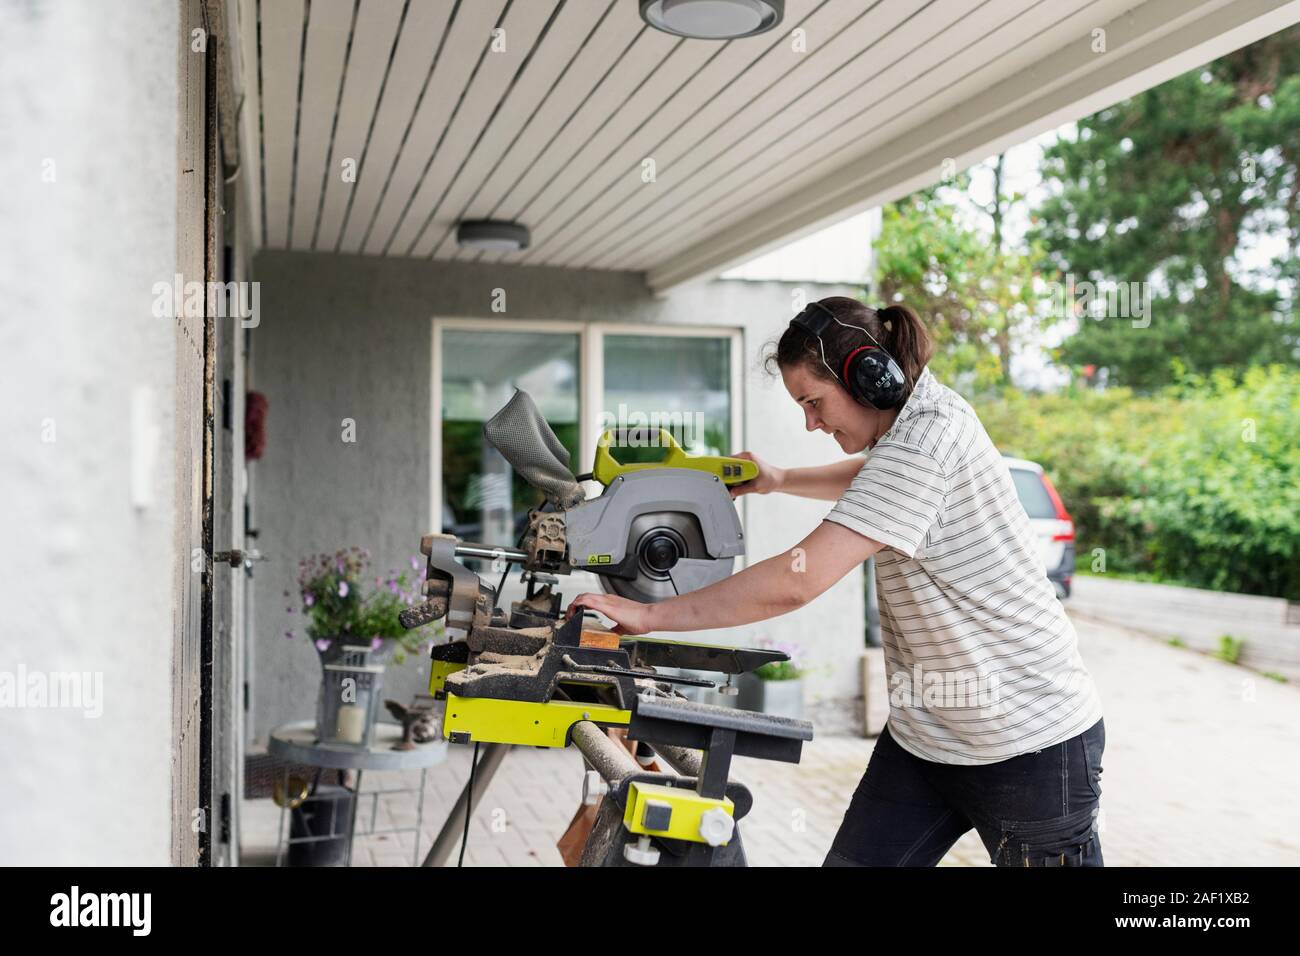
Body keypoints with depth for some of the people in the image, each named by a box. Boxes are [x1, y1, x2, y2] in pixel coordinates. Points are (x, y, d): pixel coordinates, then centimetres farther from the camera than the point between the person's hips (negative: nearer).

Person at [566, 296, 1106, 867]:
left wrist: (650, 615, -22)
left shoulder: (920, 444, -24)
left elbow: (797, 581, -29)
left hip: (1030, 741, -9)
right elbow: (873, 480, 33)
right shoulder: (928, 414, 6)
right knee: (852, 860, 5)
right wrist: (779, 480, 22)